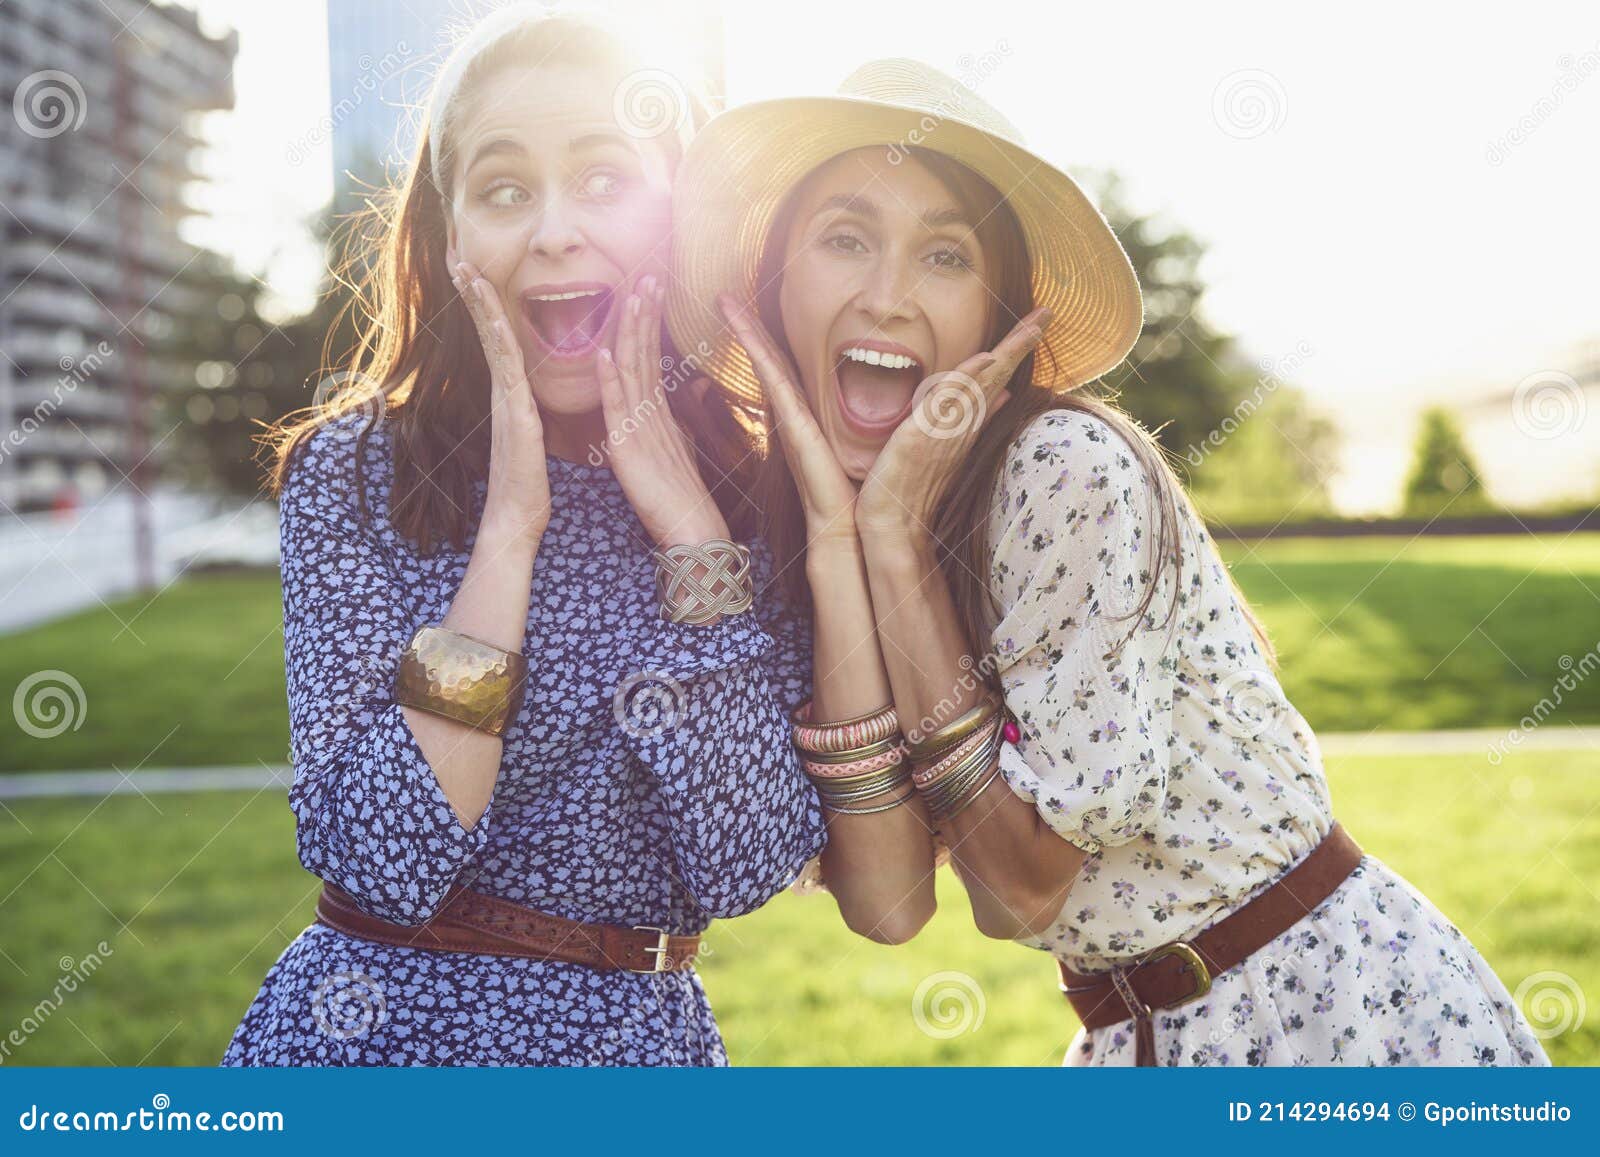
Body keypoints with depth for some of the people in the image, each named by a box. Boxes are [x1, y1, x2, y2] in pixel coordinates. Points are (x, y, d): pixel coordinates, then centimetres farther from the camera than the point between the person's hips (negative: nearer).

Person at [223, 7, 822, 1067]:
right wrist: (510, 523, -19)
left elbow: (750, 866, -12)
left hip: (644, 1039, 1)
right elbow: (381, 863, -17)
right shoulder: (352, 471, -7)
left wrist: (693, 533, -16)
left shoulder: (754, 490, -4)